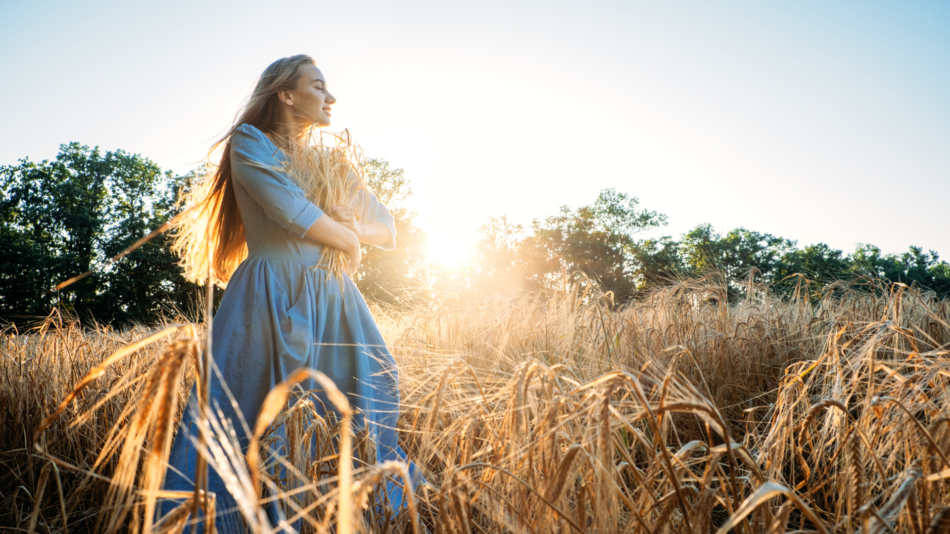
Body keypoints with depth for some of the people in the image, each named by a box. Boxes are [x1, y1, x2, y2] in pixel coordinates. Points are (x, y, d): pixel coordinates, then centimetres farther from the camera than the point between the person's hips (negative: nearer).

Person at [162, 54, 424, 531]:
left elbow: (389, 232, 18)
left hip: (332, 304, 6)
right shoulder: (250, 142, 3)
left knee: (359, 421, 4)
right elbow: (290, 210, -14)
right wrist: (348, 241, 1)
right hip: (272, 301, -5)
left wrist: (356, 226, -3)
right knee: (249, 419, -6)